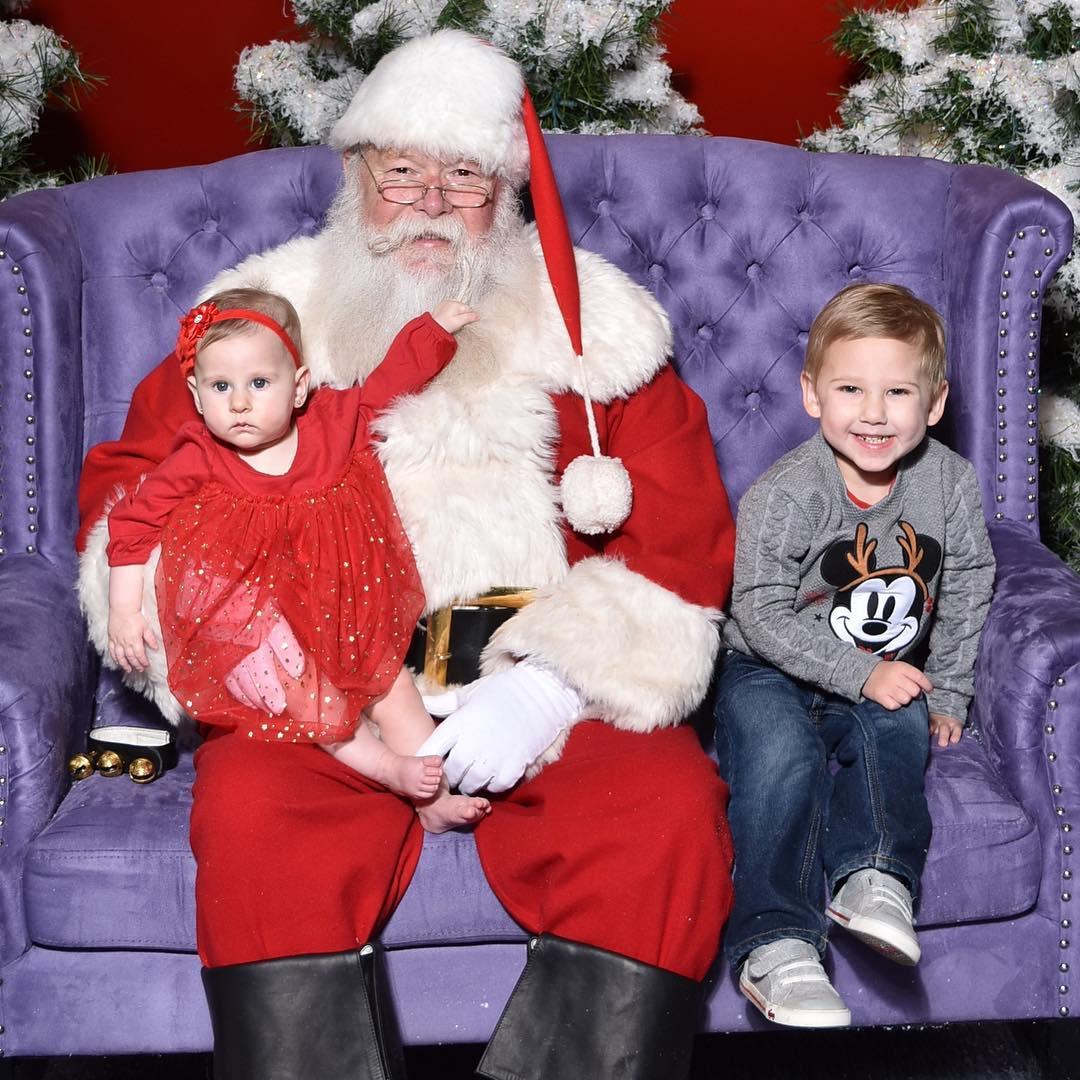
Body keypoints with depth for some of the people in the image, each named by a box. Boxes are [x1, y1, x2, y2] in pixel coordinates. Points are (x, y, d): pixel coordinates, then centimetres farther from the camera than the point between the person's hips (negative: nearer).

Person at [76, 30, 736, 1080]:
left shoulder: (594, 323, 8)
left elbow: (681, 537, 1)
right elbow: (128, 481, 11)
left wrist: (553, 678, -16)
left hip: (554, 692, 0)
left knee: (668, 810, -27)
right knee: (247, 811, -30)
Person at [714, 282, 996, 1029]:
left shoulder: (952, 484, -7)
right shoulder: (781, 498, -18)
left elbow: (966, 593, 4)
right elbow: (762, 616, -18)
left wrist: (946, 696, 0)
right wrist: (861, 674, -22)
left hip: (893, 675, 4)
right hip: (773, 672, -3)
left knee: (899, 731, -27)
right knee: (782, 753, -28)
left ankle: (873, 873, -27)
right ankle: (775, 942, -31)